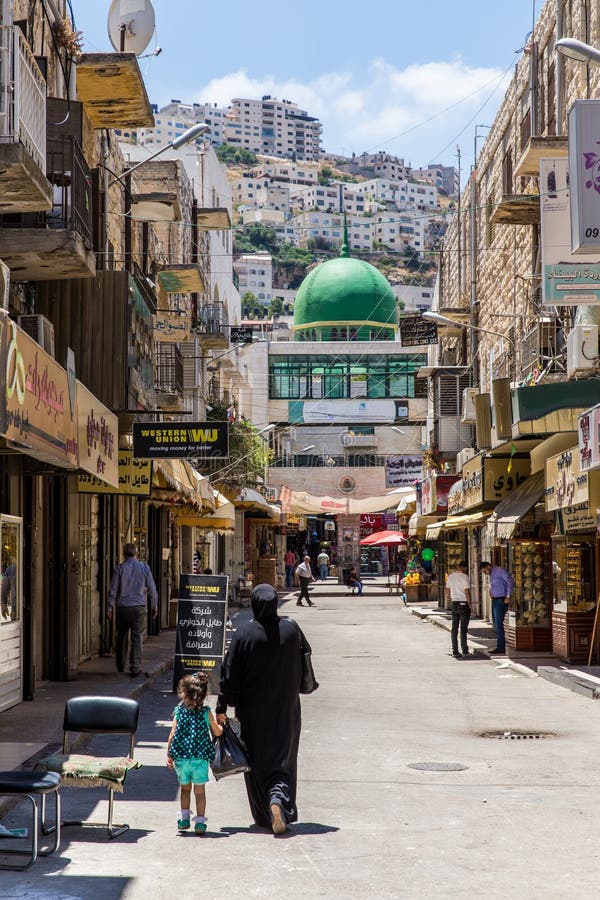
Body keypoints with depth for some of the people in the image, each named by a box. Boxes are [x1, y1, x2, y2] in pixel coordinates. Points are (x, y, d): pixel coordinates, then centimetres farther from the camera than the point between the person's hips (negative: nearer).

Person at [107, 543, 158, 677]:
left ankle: (120, 666, 25)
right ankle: (135, 668, -7)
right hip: (139, 607, 0)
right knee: (137, 638, -1)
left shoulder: (120, 568, -2)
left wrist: (109, 607, 5)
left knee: (121, 637, 15)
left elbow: (113, 590, -2)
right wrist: (154, 606, 13)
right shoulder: (144, 568, 1)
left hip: (122, 607, 1)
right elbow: (152, 589, 3)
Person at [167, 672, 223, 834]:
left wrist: (169, 755, 3)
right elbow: (217, 732, 5)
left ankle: (184, 818, 21)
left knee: (185, 788, 19)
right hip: (200, 758, -1)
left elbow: (172, 735, -4)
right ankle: (200, 822, 6)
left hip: (180, 757, 1)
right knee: (199, 790, 7)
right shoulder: (206, 713, -2)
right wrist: (220, 726, 27)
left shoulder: (179, 711, -2)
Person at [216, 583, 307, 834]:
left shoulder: (244, 633, -13)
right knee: (283, 759, 8)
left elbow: (230, 673, -10)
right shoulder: (291, 630, -6)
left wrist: (221, 708, -5)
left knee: (257, 761, 12)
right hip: (286, 710, 1)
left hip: (253, 712, -1)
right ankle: (278, 799, -17)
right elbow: (300, 670, 7)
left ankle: (264, 815, 17)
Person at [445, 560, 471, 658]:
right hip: (464, 603, -5)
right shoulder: (464, 577, -13)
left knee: (454, 628, 7)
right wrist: (469, 605, -8)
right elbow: (467, 592, -15)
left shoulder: (450, 576, 7)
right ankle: (464, 650, 0)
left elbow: (447, 592, 12)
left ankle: (455, 651, 6)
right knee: (463, 628, -2)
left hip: (454, 603, 5)